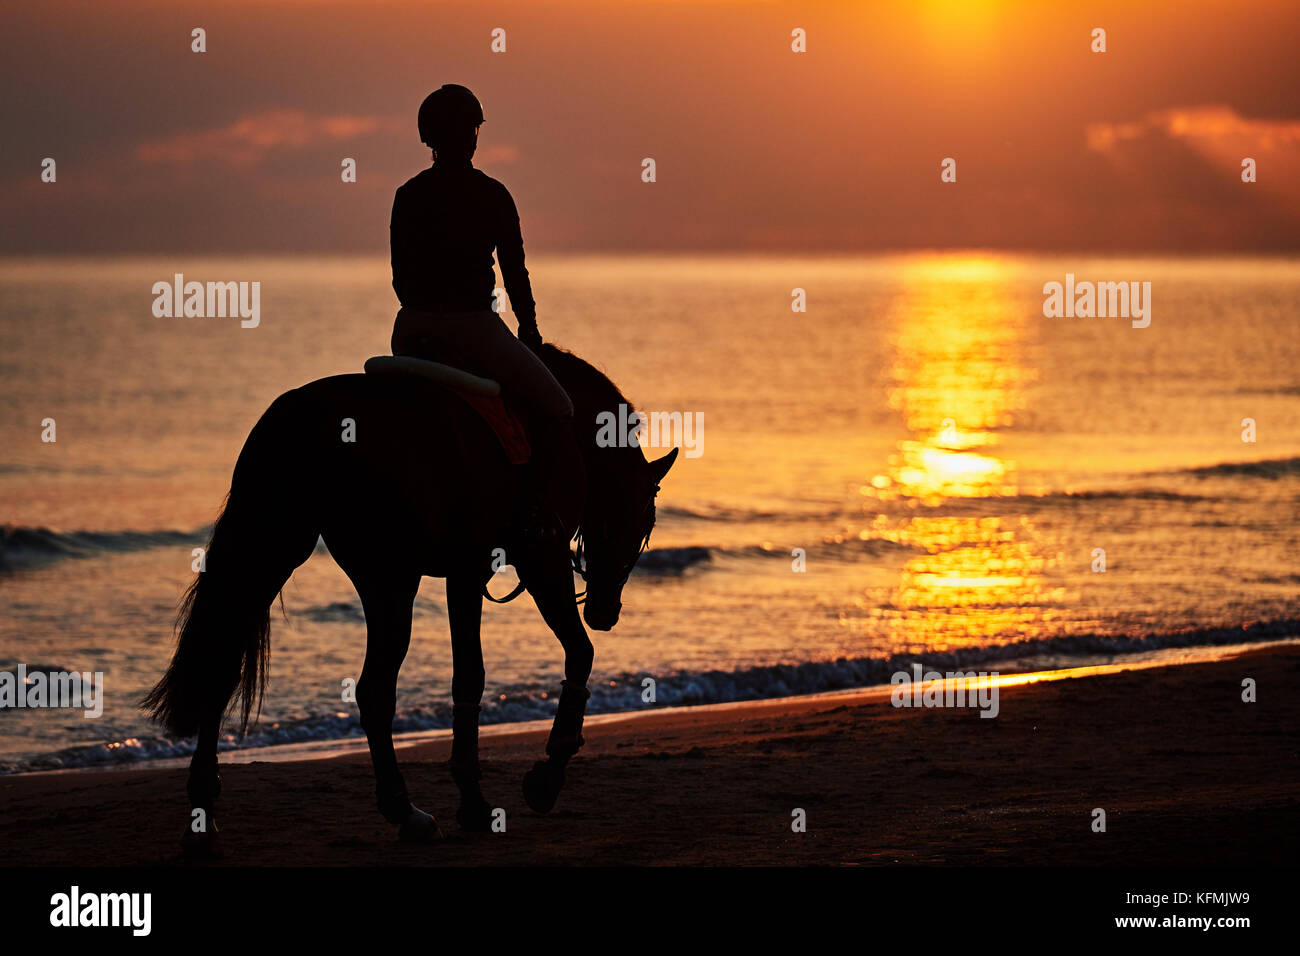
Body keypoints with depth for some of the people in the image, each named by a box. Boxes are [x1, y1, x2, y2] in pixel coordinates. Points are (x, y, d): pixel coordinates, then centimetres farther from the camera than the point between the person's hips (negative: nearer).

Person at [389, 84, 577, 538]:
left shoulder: (407, 195, 5)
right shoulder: (491, 195, -7)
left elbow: (401, 278, 11)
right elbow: (515, 273, -2)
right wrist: (529, 331, 12)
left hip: (411, 333, 5)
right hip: (473, 327, -5)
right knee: (556, 410, 9)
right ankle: (541, 512, -2)